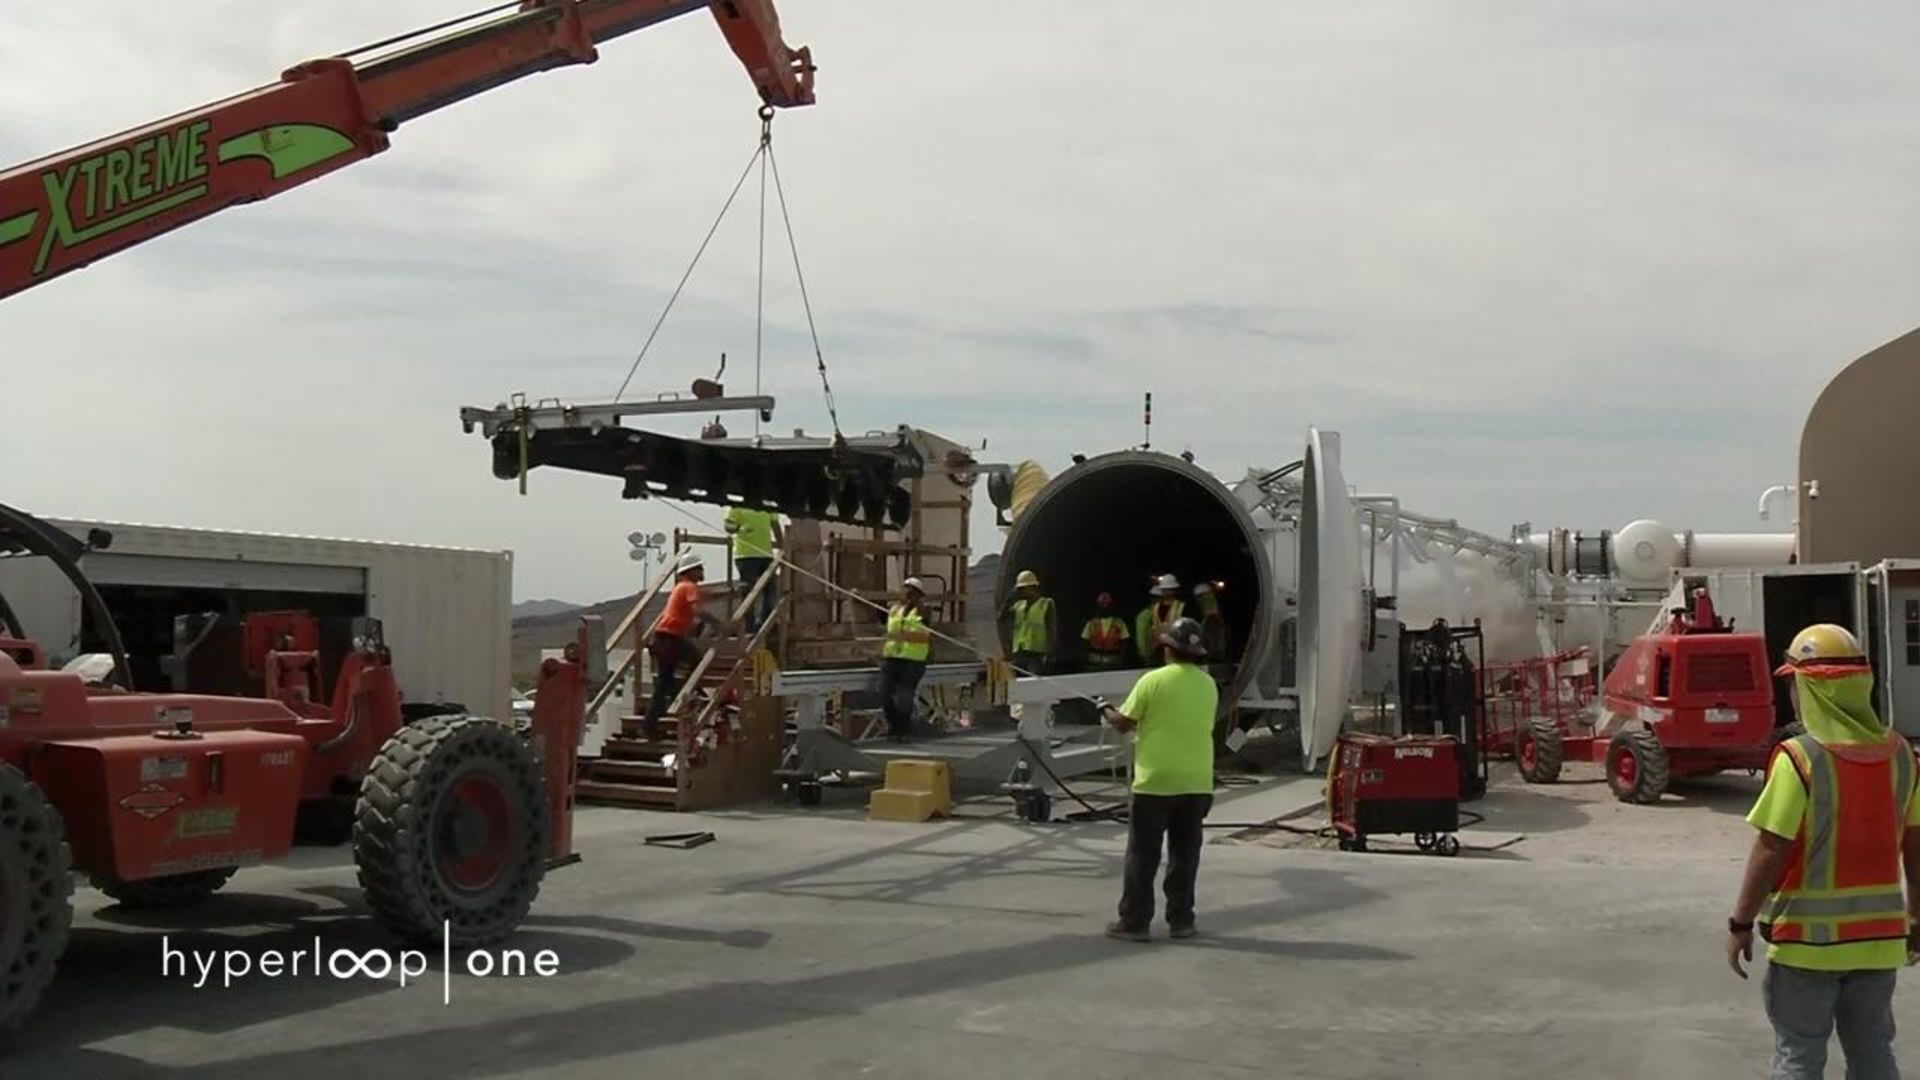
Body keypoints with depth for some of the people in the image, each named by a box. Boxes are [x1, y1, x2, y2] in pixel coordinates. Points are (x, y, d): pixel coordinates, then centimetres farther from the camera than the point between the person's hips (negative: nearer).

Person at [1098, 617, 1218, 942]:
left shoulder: (1153, 681, -11)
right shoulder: (1208, 685, 4)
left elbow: (1123, 723, -6)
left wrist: (1105, 709, 14)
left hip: (1155, 781, -4)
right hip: (1196, 782, 4)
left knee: (1143, 856, 3)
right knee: (1184, 855, 12)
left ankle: (1134, 921, 4)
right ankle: (1181, 920, 15)